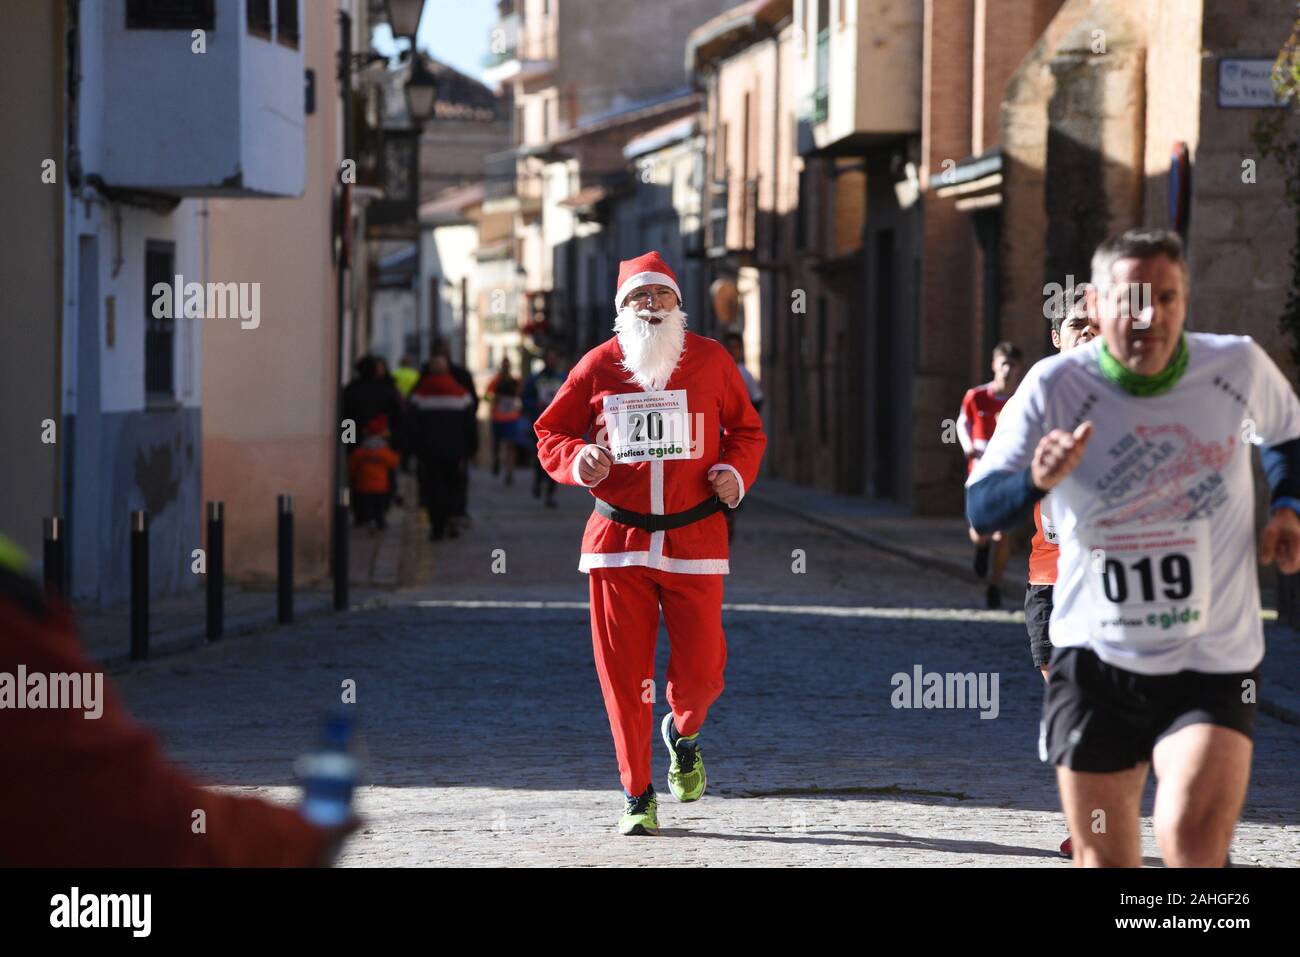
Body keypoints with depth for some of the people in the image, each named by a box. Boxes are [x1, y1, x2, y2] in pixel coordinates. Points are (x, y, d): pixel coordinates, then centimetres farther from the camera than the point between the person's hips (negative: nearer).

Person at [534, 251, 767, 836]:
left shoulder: (711, 360, 5)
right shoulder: (598, 367, 3)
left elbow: (746, 430, 15)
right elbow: (551, 435, 10)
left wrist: (735, 472, -5)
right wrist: (580, 461, -11)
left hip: (694, 539, 0)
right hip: (618, 540, 0)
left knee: (700, 668, -3)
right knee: (623, 672, -1)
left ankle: (683, 732, 34)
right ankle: (637, 797, 13)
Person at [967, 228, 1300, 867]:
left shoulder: (1239, 367, -4)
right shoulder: (1056, 387, -8)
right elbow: (980, 510, -12)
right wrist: (1037, 482, -32)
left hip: (1214, 669, -1)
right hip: (1094, 663, 1)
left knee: (1193, 843, -25)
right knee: (1104, 863, 8)